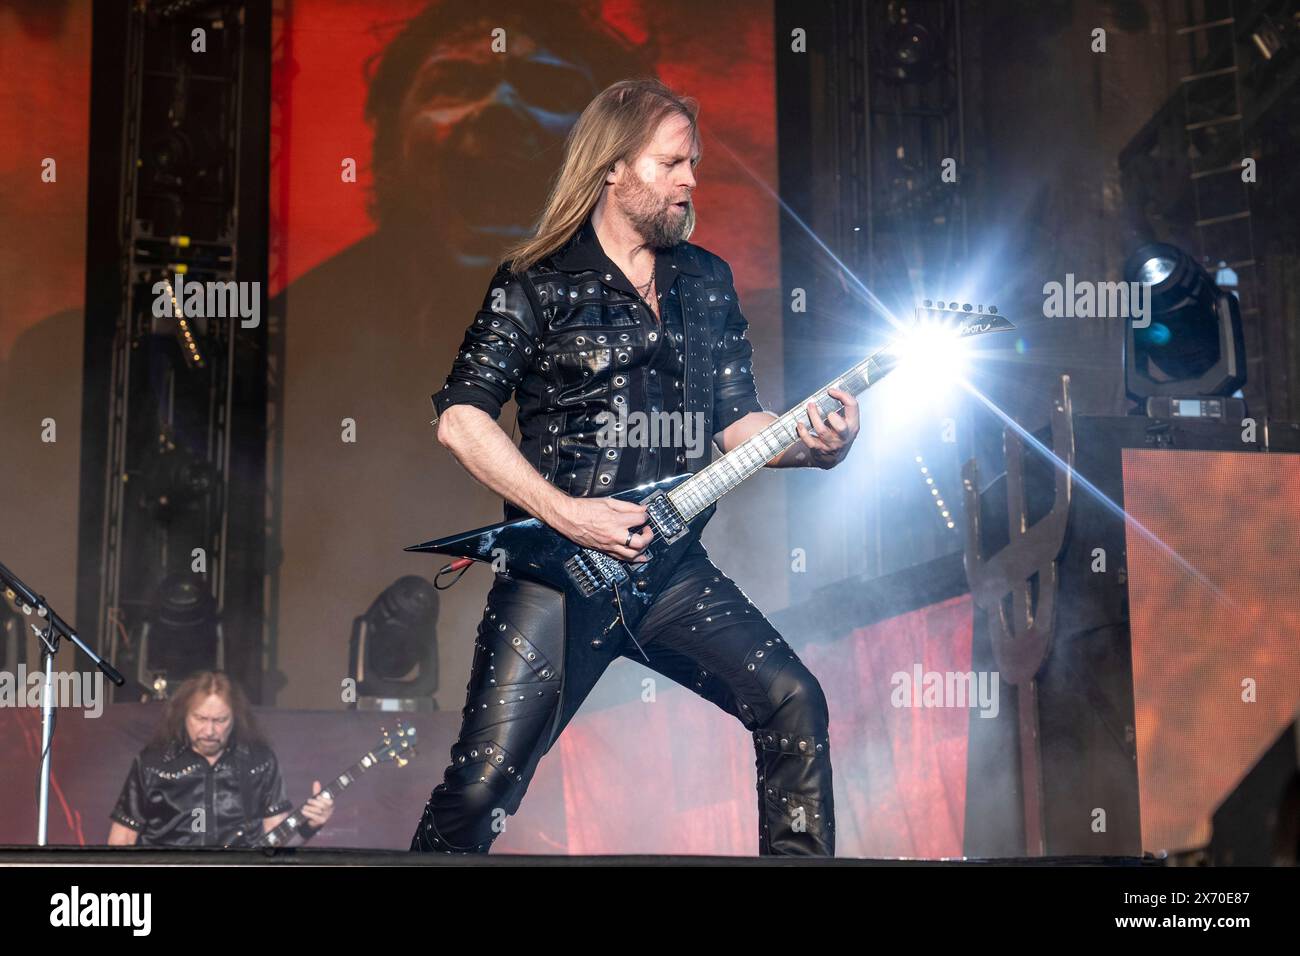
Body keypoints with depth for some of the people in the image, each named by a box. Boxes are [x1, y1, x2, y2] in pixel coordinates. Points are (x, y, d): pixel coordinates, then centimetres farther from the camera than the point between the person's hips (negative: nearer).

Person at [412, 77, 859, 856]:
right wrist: (565, 514, -16)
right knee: (486, 778, -9)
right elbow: (461, 417, -8)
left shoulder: (707, 281, 14)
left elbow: (736, 419, 14)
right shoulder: (537, 285, -1)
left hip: (667, 559, 5)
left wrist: (809, 442, -8)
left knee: (795, 705, -6)